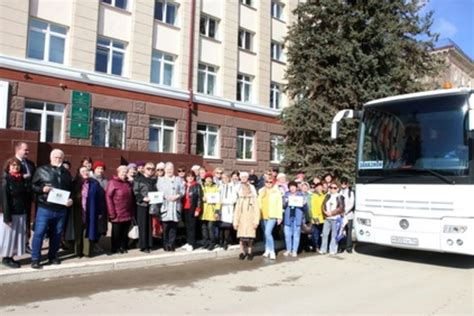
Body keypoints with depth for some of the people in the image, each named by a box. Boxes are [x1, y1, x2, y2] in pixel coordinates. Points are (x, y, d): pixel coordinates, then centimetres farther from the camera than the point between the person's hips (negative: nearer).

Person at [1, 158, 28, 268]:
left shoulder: (22, 179, 8)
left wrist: (26, 211, 7)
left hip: (21, 214, 6)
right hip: (11, 214, -6)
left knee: (18, 236, 10)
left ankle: (11, 257, 22)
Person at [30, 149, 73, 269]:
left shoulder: (66, 173, 12)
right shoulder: (41, 170, 1)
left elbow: (71, 190, 17)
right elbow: (33, 186, 1)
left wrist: (71, 200, 0)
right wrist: (42, 189, -17)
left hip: (61, 209, 4)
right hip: (45, 208, -3)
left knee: (56, 234, 11)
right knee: (39, 233, -3)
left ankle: (53, 256, 25)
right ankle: (35, 259, 6)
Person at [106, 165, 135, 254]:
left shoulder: (128, 183, 14)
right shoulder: (112, 182, -6)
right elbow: (108, 197, -12)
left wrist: (133, 211, 10)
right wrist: (111, 212, -16)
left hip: (128, 213, 5)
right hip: (117, 214, -5)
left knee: (125, 231, 10)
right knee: (116, 231, 6)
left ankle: (123, 246, 21)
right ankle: (115, 248, 18)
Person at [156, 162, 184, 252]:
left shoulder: (178, 180, 17)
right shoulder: (160, 180, 13)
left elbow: (182, 191, 7)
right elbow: (158, 191, 1)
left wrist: (177, 196, -11)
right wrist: (166, 197, -13)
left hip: (176, 205, 1)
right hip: (165, 205, -1)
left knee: (173, 226, 0)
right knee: (165, 226, -3)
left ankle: (171, 244, 6)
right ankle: (166, 244, 5)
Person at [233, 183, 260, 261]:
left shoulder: (253, 198, 0)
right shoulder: (240, 199, 9)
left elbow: (257, 211, -2)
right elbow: (237, 211, 10)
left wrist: (256, 222, -8)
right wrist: (235, 223, 5)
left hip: (250, 222, -2)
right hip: (241, 222, 2)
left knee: (250, 238, -3)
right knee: (242, 238, -3)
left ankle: (250, 252, 13)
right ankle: (242, 252, 10)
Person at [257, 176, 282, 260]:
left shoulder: (276, 192, -3)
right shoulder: (261, 191, 8)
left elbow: (279, 205, -3)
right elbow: (259, 203, 9)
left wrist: (279, 217, -6)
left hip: (272, 216, -4)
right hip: (263, 215, 5)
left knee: (268, 233, -16)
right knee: (265, 233, 13)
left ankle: (272, 252, -10)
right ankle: (267, 250, 26)